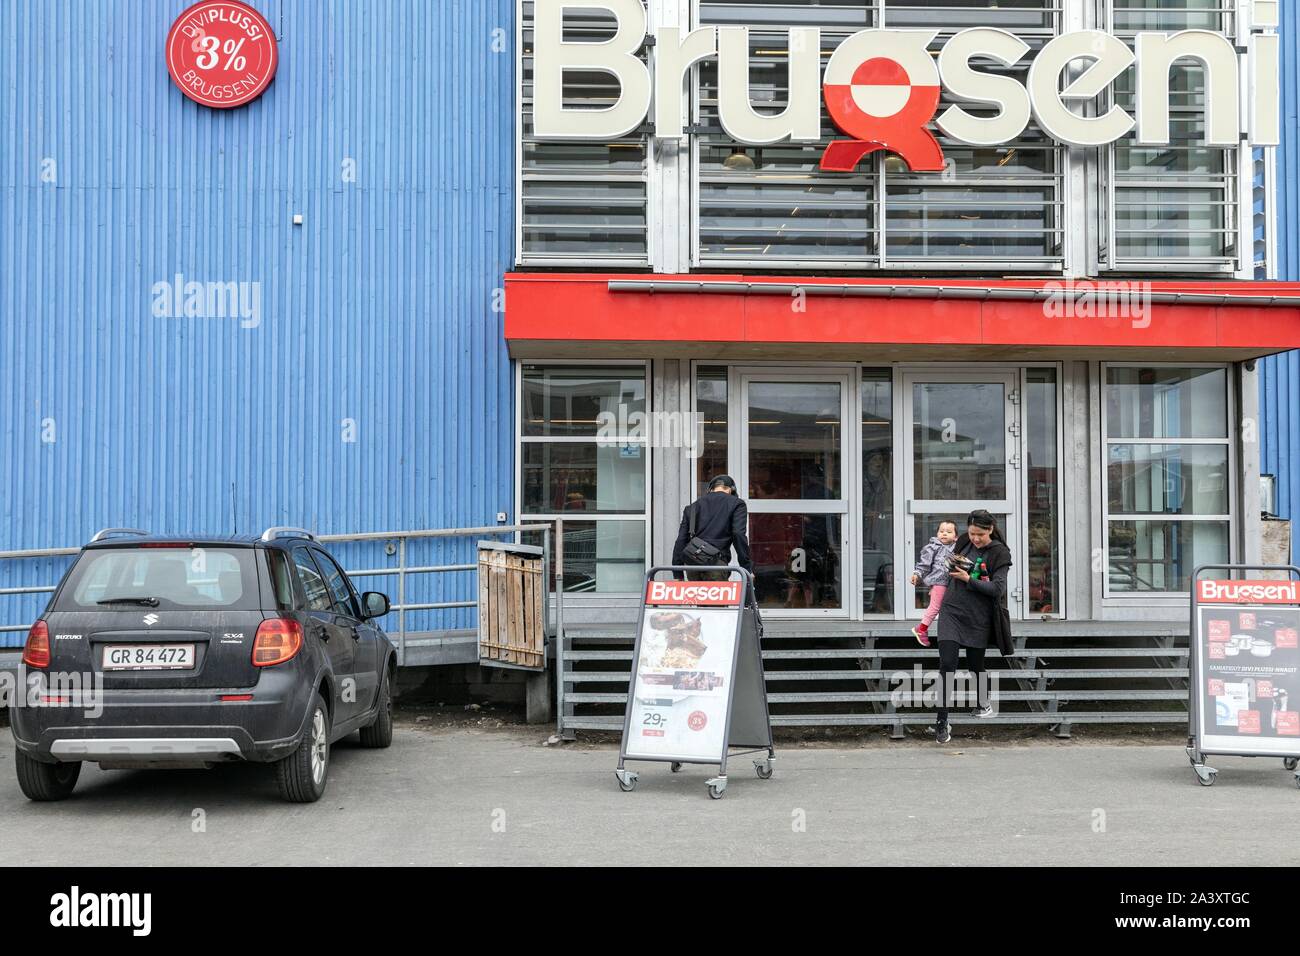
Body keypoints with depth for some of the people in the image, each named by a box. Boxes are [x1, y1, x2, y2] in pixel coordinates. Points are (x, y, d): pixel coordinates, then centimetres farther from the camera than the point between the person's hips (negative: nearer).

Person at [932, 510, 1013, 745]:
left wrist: (968, 579, -18)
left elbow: (998, 589, -15)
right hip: (951, 612, 2)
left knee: (975, 664, 12)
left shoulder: (999, 554, -7)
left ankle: (983, 704, 40)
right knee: (947, 664, -9)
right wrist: (952, 563, 1)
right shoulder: (963, 543, 4)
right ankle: (942, 721, -7)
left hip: (978, 618, -2)